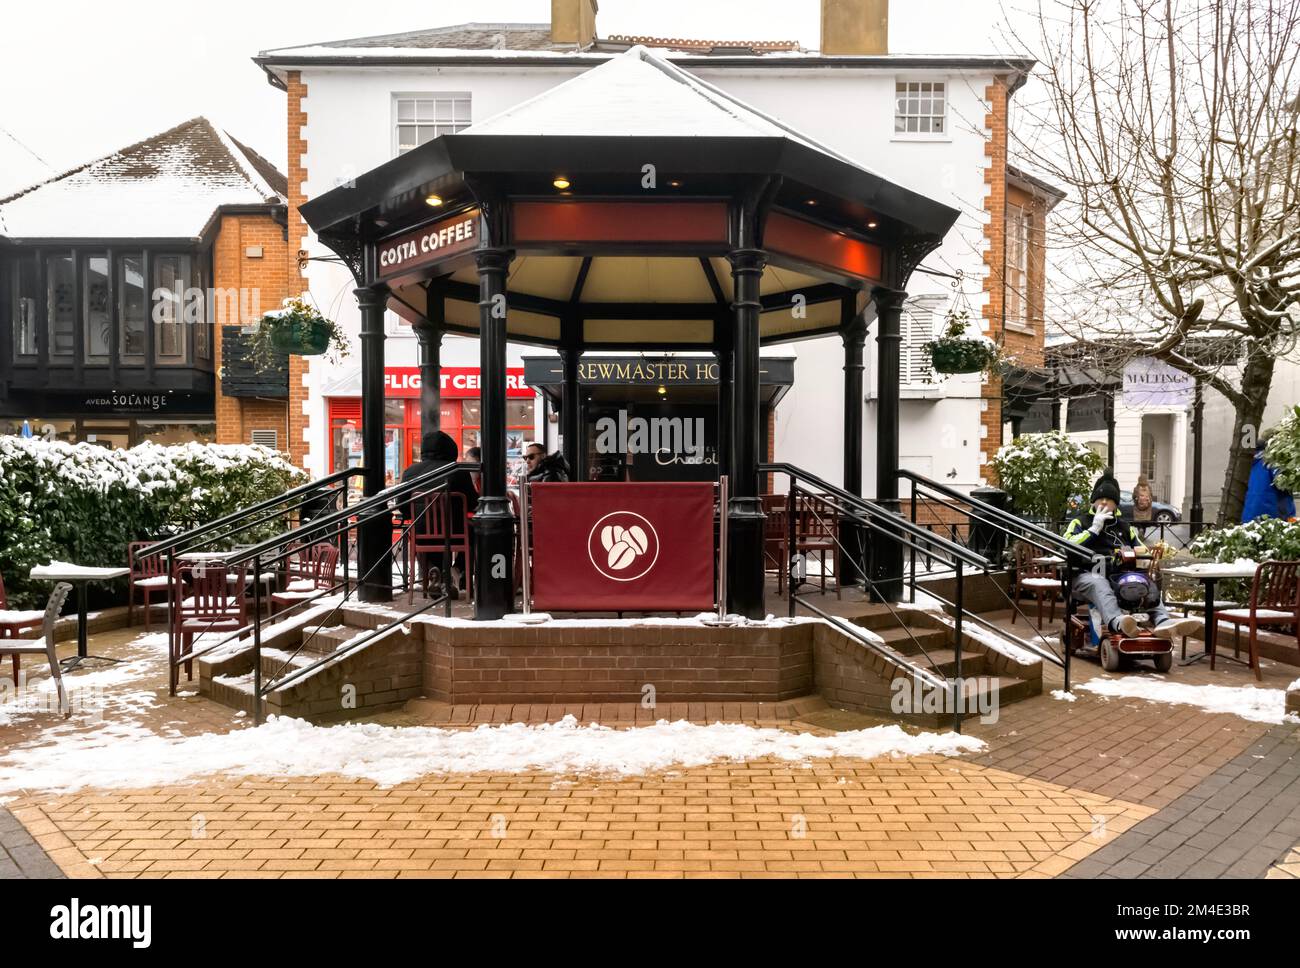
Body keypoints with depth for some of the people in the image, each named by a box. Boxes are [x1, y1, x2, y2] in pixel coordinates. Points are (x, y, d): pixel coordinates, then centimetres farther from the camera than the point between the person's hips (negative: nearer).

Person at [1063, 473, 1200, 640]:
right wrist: (1094, 529, -2)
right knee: (1099, 584, -40)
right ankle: (1117, 622, -67)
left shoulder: (1125, 526, 30)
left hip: (1120, 576, 4)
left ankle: (1162, 622, -51)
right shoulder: (1080, 522, 18)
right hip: (1089, 574, -4)